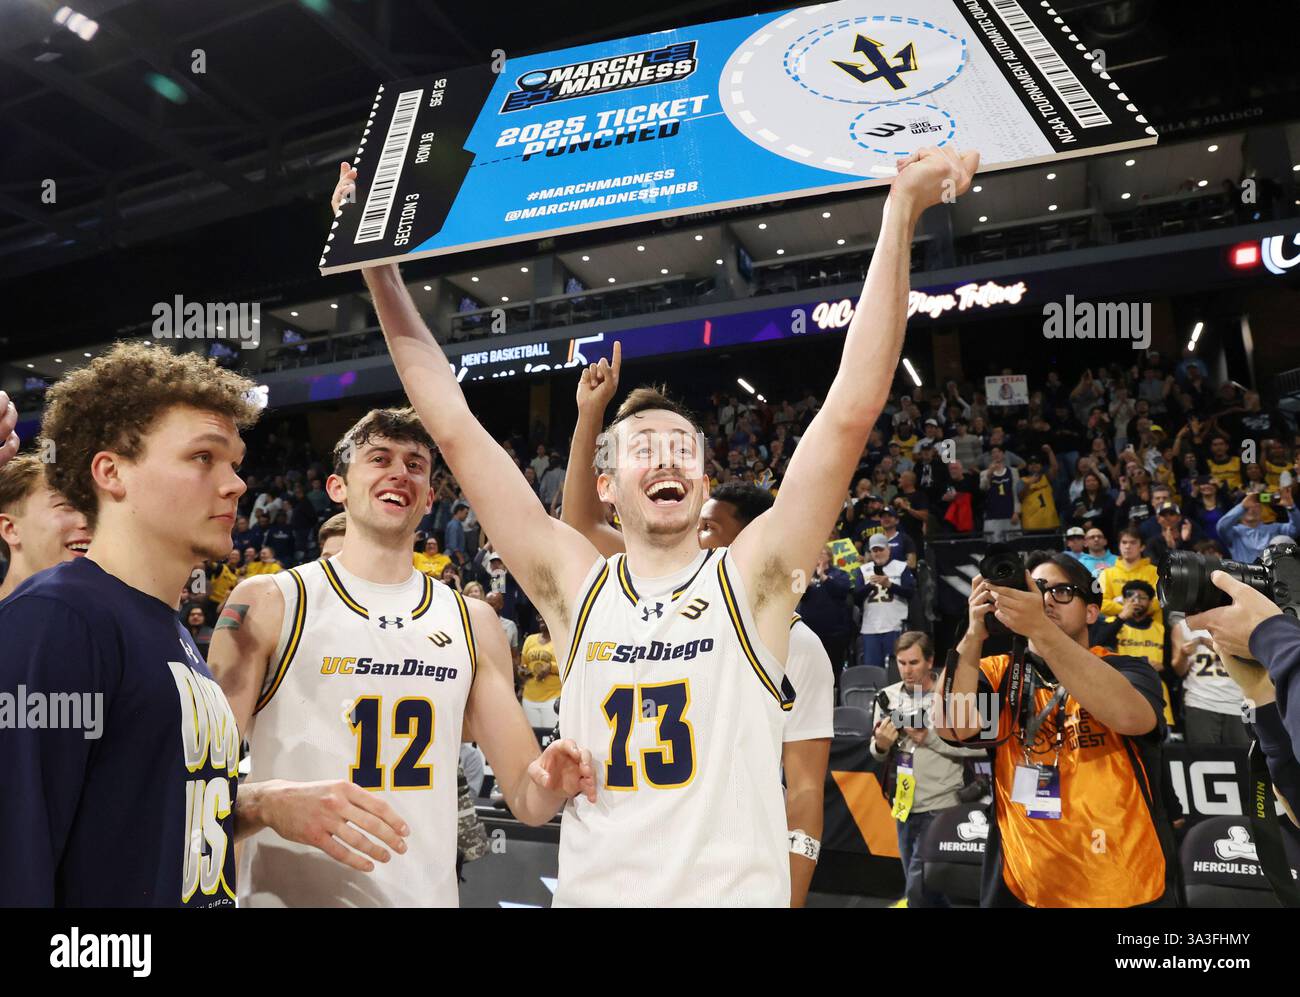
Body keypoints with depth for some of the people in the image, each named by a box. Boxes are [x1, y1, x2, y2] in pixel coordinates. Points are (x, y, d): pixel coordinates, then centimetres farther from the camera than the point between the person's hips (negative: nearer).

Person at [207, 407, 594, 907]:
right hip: (289, 894, -3)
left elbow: (523, 799, 4)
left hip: (430, 893, 4)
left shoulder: (473, 623, 2)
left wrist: (546, 786, -18)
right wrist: (277, 800, -30)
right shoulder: (267, 603, -7)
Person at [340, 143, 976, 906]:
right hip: (591, 891, 2)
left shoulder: (750, 580, -6)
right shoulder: (576, 585, -2)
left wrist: (901, 214, -18)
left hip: (740, 892, -1)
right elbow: (454, 427, -2)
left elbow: (852, 411, -14)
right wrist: (380, 269, -4)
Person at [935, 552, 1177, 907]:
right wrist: (974, 635, -30)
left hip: (1128, 891, 0)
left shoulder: (1126, 669, -2)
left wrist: (1040, 629, -36)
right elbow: (951, 727, -18)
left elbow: (1128, 715, -26)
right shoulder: (999, 673, 1)